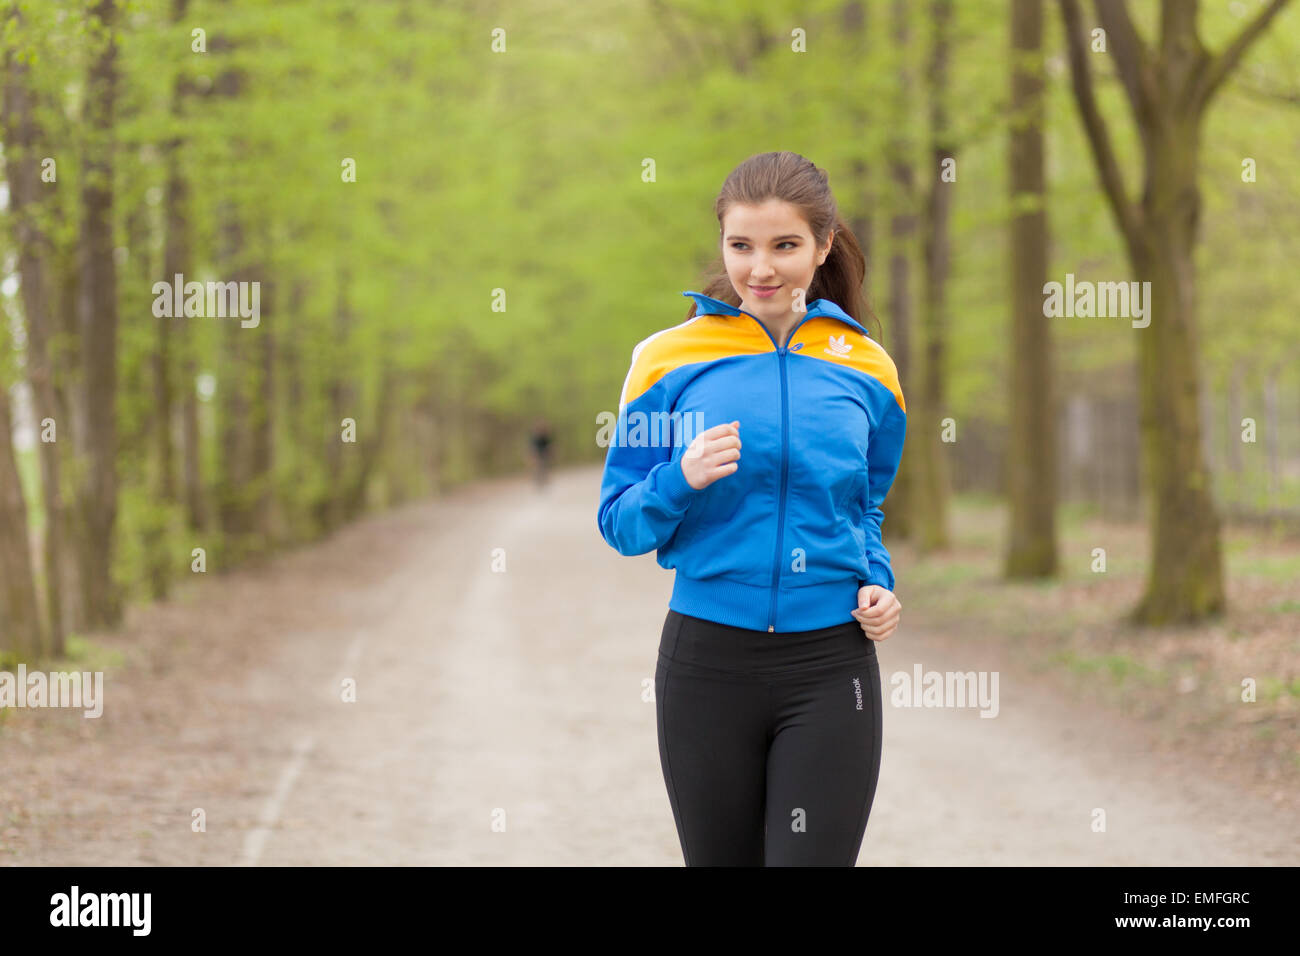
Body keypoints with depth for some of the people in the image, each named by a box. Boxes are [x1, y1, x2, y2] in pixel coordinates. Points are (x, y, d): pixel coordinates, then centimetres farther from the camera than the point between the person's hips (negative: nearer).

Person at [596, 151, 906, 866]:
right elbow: (620, 526, 1)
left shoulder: (866, 370, 5)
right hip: (706, 663, 0)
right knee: (719, 859, 10)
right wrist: (681, 480, -18)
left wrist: (877, 583, 0)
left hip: (829, 670, 0)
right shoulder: (670, 358, 0)